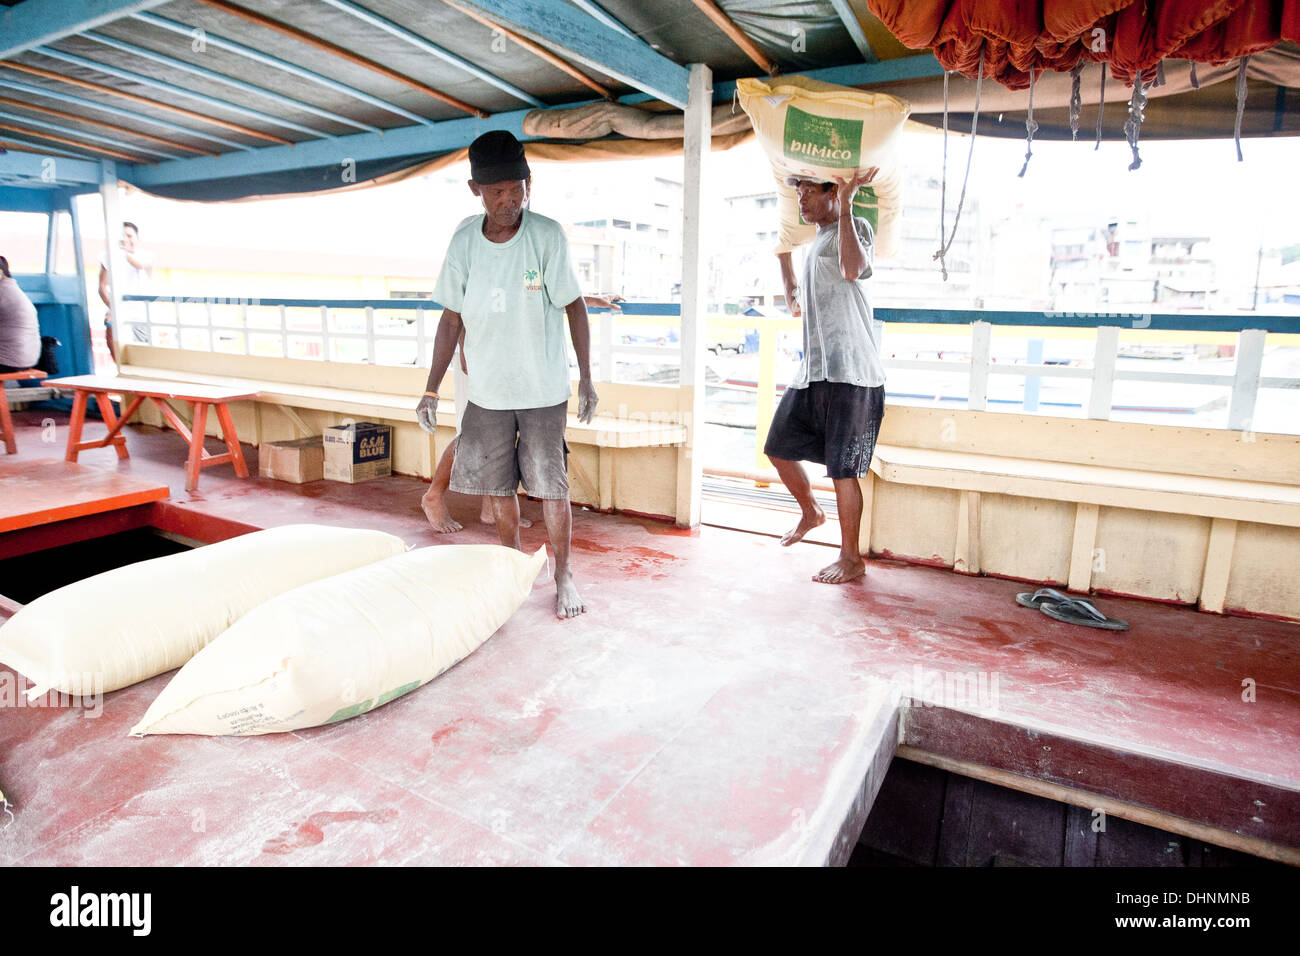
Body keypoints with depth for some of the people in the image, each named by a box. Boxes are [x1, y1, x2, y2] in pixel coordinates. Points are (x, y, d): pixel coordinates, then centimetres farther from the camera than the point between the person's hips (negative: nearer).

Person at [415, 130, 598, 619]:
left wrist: (586, 379, -7)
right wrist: (431, 389, 3)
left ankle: (563, 575, 19)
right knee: (498, 484, 12)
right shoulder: (464, 241, -4)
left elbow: (574, 306, -5)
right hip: (487, 390, 3)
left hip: (544, 390, -3)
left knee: (550, 485, 1)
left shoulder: (547, 236, -12)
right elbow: (452, 320, 3)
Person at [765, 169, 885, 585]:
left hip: (850, 372, -9)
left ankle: (851, 558, 9)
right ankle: (810, 511, 38)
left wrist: (846, 204, -22)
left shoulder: (854, 227, -3)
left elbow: (854, 269, -27)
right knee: (779, 448, 13)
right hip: (814, 371, 9)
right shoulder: (815, 243, 22)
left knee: (842, 467, -5)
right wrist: (783, 256, 27)